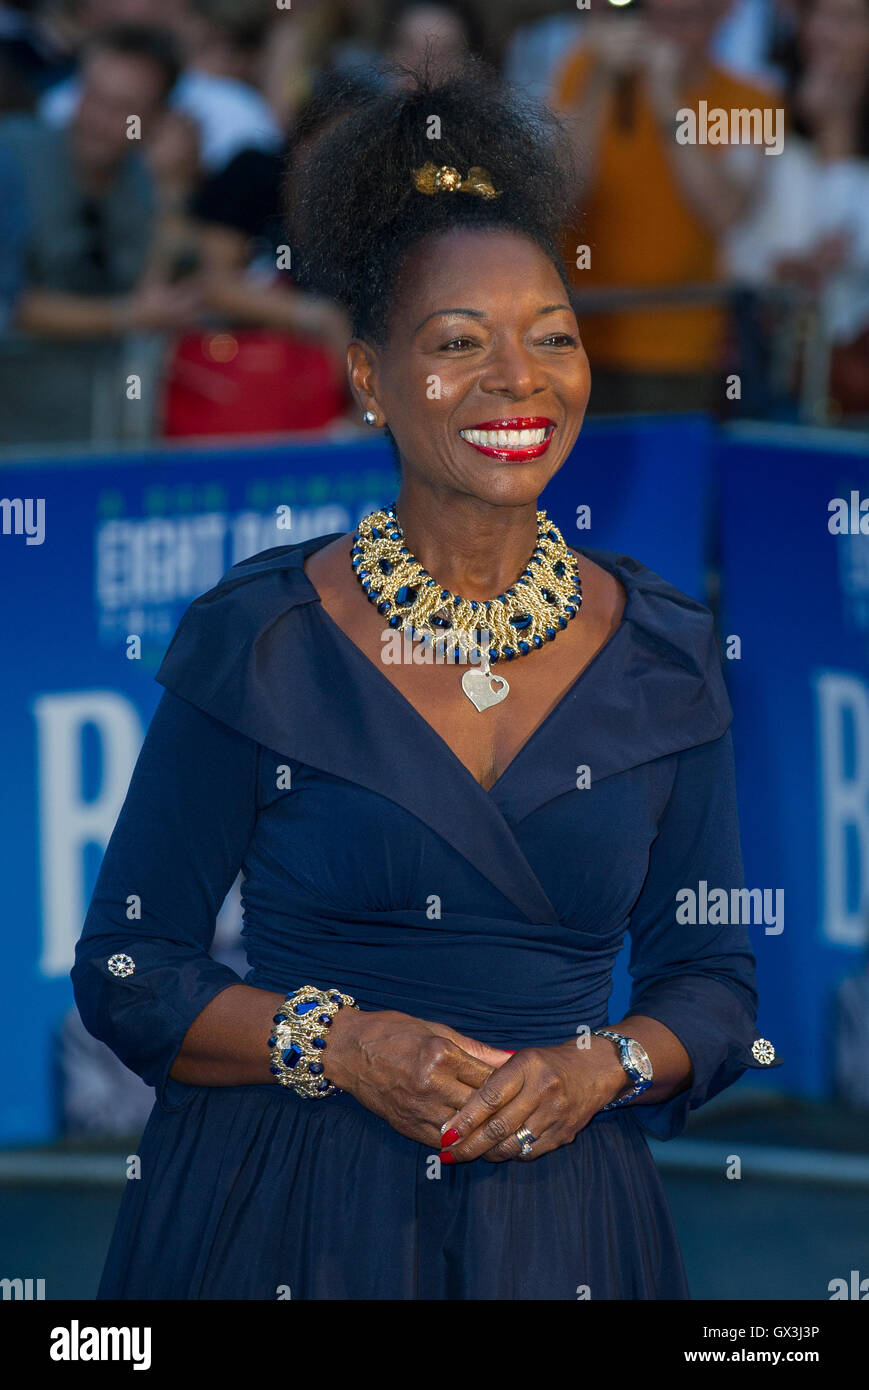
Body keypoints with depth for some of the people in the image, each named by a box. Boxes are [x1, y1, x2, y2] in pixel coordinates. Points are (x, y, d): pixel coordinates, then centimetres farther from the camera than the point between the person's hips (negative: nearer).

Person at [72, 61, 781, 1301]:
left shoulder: (662, 654, 2)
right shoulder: (258, 638, -5)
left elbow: (713, 984, 8)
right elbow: (126, 972, -2)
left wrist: (605, 1065, -12)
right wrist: (338, 1044, -17)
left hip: (558, 1227, 2)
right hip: (281, 1223, -2)